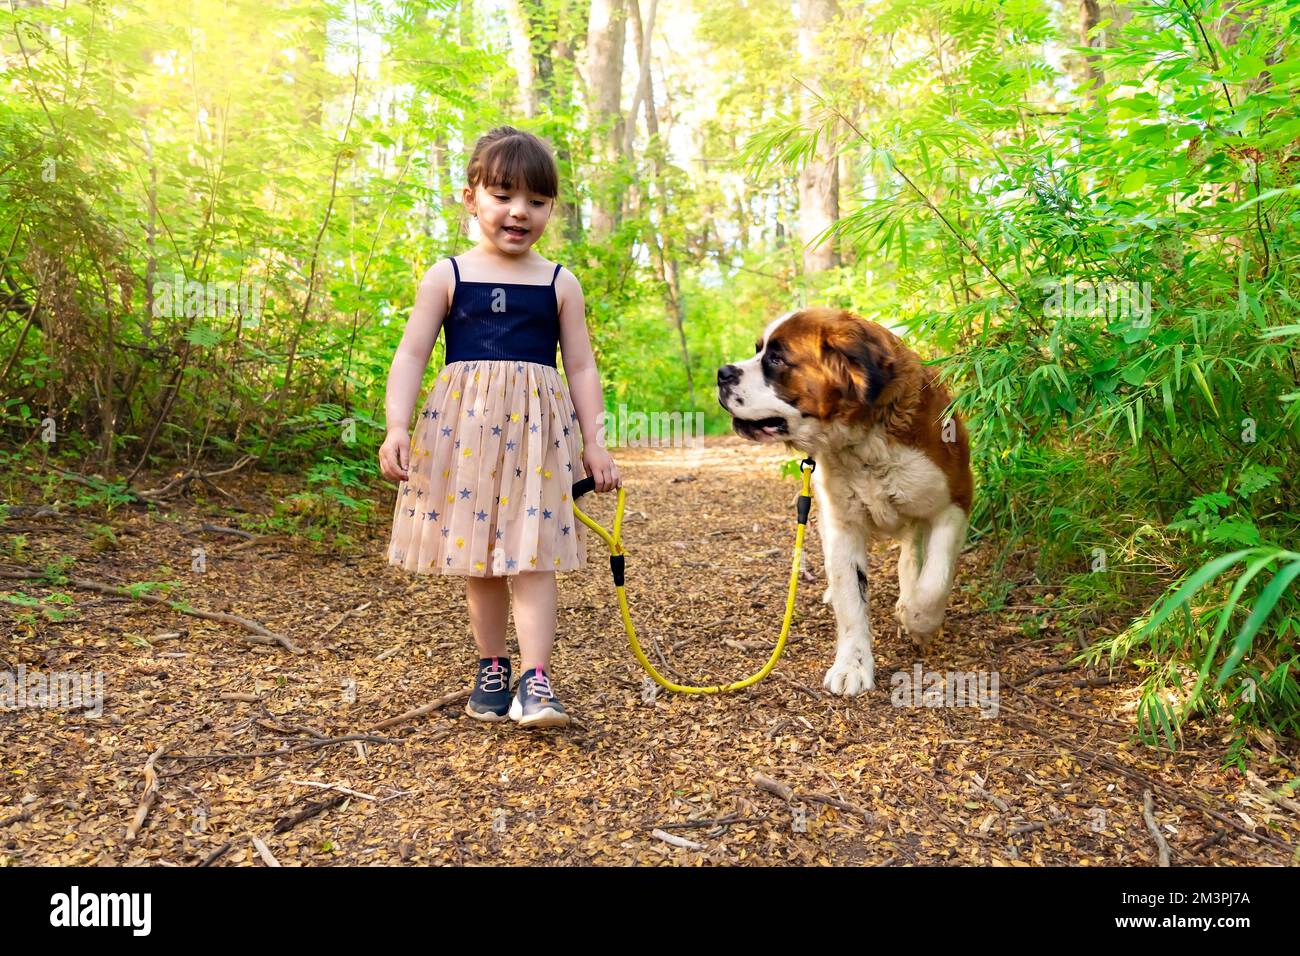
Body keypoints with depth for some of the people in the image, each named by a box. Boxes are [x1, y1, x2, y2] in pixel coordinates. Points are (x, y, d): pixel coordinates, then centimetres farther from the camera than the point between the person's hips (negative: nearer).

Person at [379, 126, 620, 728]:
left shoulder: (560, 284, 7)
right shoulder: (447, 277, 5)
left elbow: (580, 367, 8)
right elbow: (410, 356, 2)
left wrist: (594, 444, 3)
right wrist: (396, 428, -9)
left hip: (536, 429, -1)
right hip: (464, 425, 1)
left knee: (531, 554, -9)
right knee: (477, 557, 8)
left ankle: (535, 680, -7)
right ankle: (492, 669, 23)